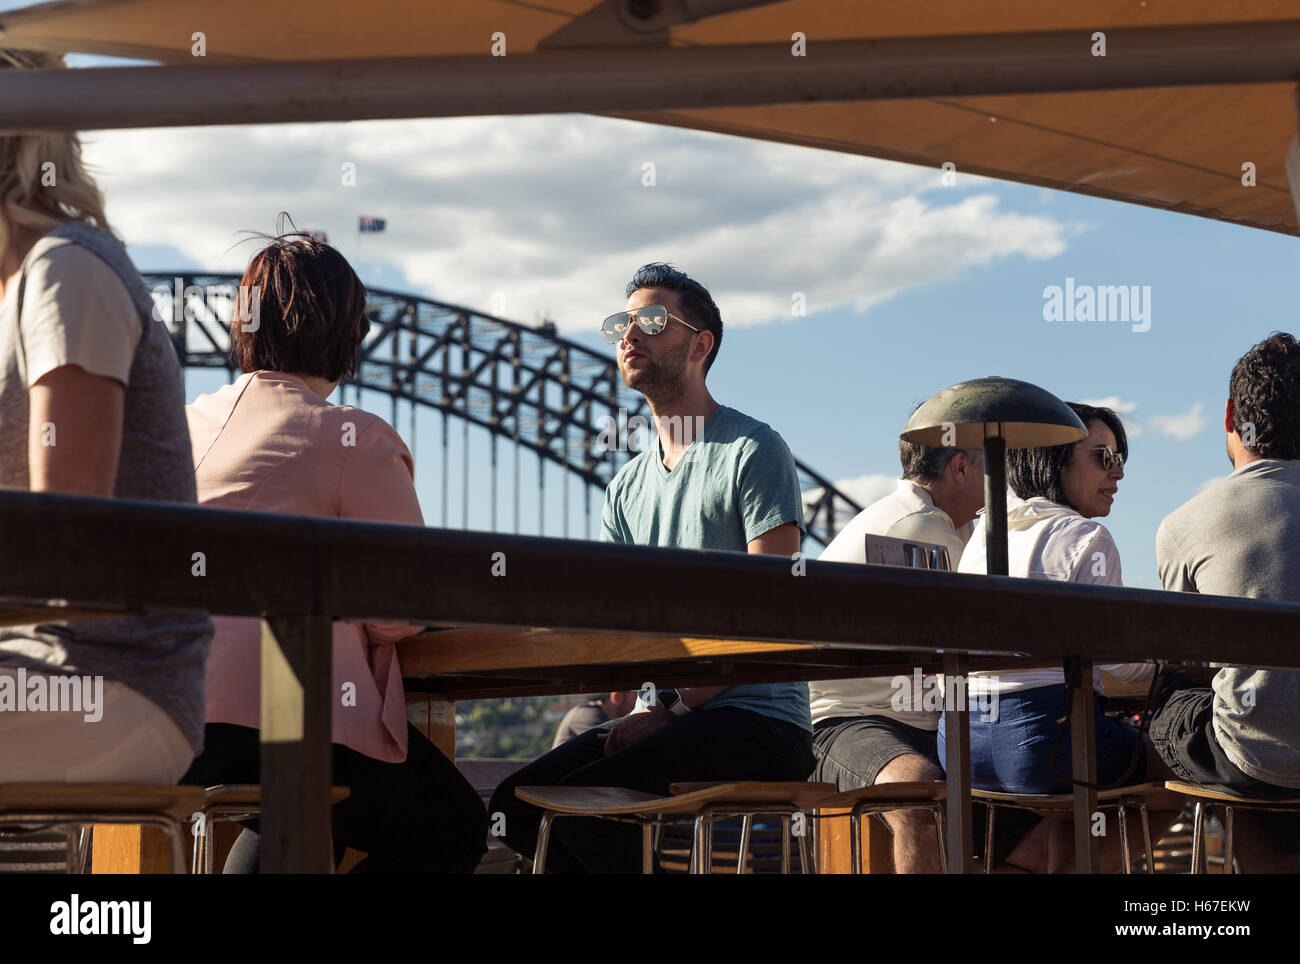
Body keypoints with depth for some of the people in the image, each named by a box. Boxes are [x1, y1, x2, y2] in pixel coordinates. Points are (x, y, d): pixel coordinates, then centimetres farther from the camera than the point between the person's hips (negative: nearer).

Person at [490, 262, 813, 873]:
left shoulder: (752, 451, -4)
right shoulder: (627, 488, 20)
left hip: (757, 721, -7)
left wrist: (674, 709, -18)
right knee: (517, 802, -10)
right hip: (671, 714, 7)